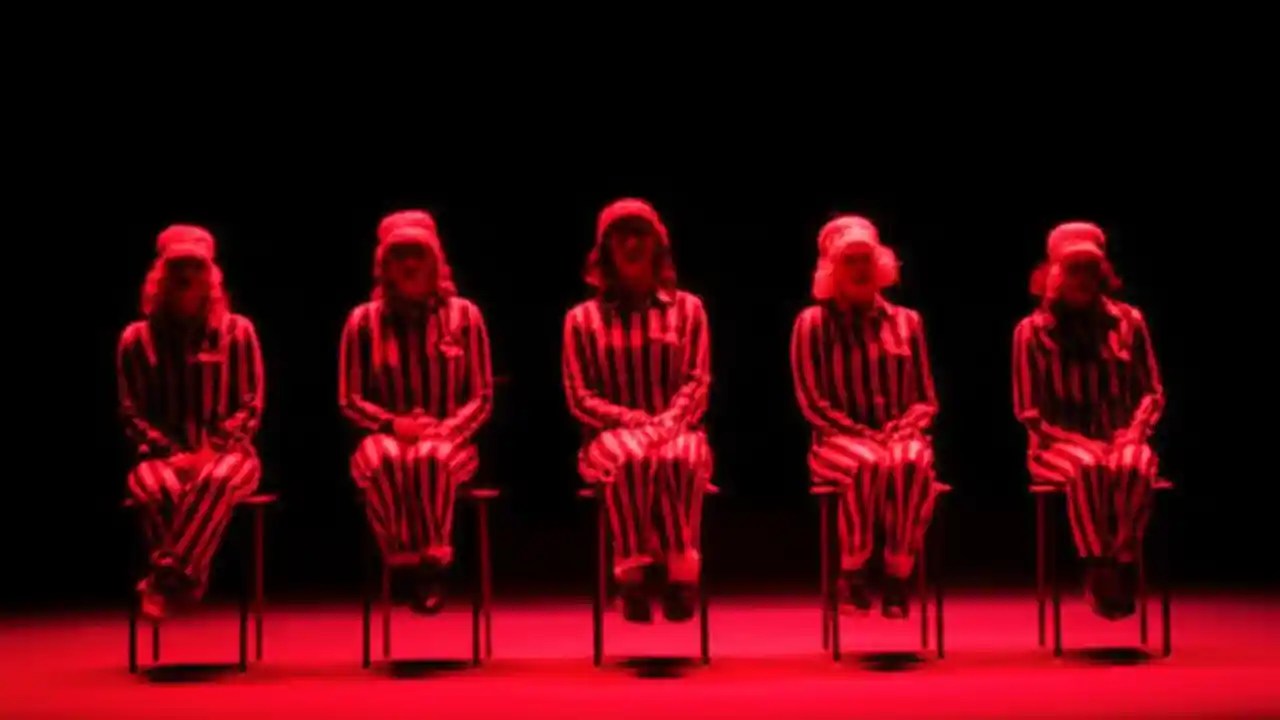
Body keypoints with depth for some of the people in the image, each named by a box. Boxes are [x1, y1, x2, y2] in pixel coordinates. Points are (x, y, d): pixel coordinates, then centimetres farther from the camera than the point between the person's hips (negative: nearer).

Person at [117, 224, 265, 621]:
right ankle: (186, 581, -35)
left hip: (226, 452, 0)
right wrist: (170, 453, -11)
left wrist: (212, 449, -12)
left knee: (216, 480, -39)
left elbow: (250, 409, 3)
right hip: (165, 455, 1)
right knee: (158, 488, -38)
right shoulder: (137, 339, 8)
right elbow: (132, 414, 6)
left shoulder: (236, 331, 7)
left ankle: (165, 579, -40)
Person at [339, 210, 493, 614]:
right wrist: (393, 424, -13)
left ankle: (432, 564, -33)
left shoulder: (463, 315, 5)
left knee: (430, 457, -38)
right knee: (384, 461, -38)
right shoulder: (364, 321, 5)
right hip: (386, 438, 0)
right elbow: (350, 401, 6)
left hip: (448, 442, 0)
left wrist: (445, 430, -14)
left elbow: (482, 398, 5)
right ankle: (407, 567, -35)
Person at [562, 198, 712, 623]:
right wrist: (633, 421, -13)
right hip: (611, 436, 0)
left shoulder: (687, 309, 15)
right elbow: (581, 398, 4)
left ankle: (680, 573, -40)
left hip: (676, 431, 1)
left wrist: (667, 423, -16)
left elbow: (697, 384, 5)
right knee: (632, 457, -39)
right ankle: (635, 574, -42)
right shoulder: (583, 318, 12)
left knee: (679, 458, -39)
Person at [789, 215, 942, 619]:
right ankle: (852, 575, -22)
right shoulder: (813, 323, 4)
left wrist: (904, 429, -10)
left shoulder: (906, 321, 13)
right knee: (868, 463, -38)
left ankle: (898, 577, -28)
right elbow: (812, 401, -2)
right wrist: (864, 436, -14)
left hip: (898, 436, 2)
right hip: (839, 440, -2)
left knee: (913, 462, -35)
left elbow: (926, 400, 12)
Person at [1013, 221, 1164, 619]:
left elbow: (1151, 393, 11)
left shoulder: (1127, 322, 7)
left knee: (1132, 467, -36)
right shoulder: (1033, 330, 1)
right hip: (1060, 444, -1)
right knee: (1088, 466, -38)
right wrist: (1083, 443, -14)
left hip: (1119, 440, 2)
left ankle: (1122, 567, -28)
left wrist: (1134, 432, -10)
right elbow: (1030, 411, 0)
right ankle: (1098, 570, -31)